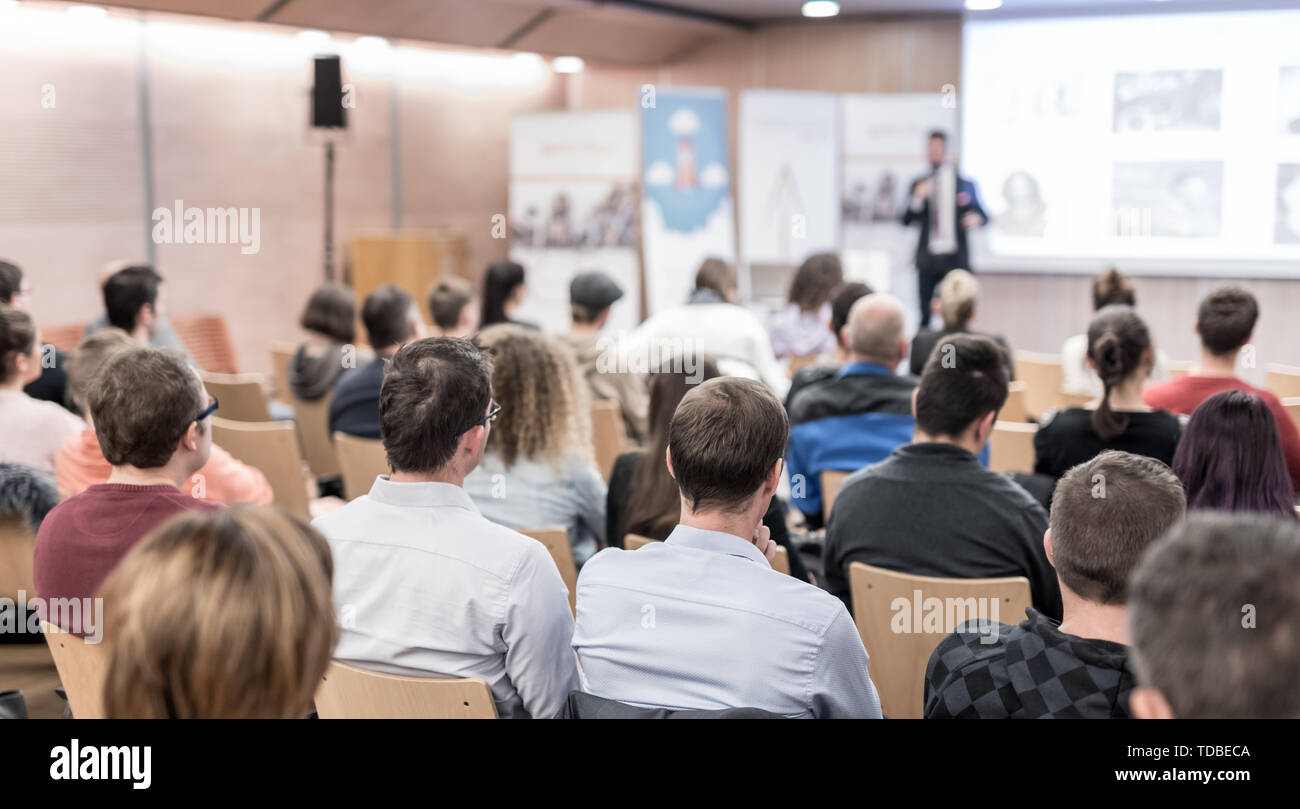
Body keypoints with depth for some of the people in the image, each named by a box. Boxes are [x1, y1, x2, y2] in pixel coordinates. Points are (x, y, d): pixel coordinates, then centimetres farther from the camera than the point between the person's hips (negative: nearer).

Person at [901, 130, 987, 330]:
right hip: (928, 257, 1)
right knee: (925, 317, 1)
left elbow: (983, 215, 10)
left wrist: (976, 218, -14)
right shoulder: (919, 184, 11)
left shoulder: (965, 184, 7)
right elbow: (906, 220, 5)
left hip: (956, 257, -1)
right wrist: (917, 198, -13)